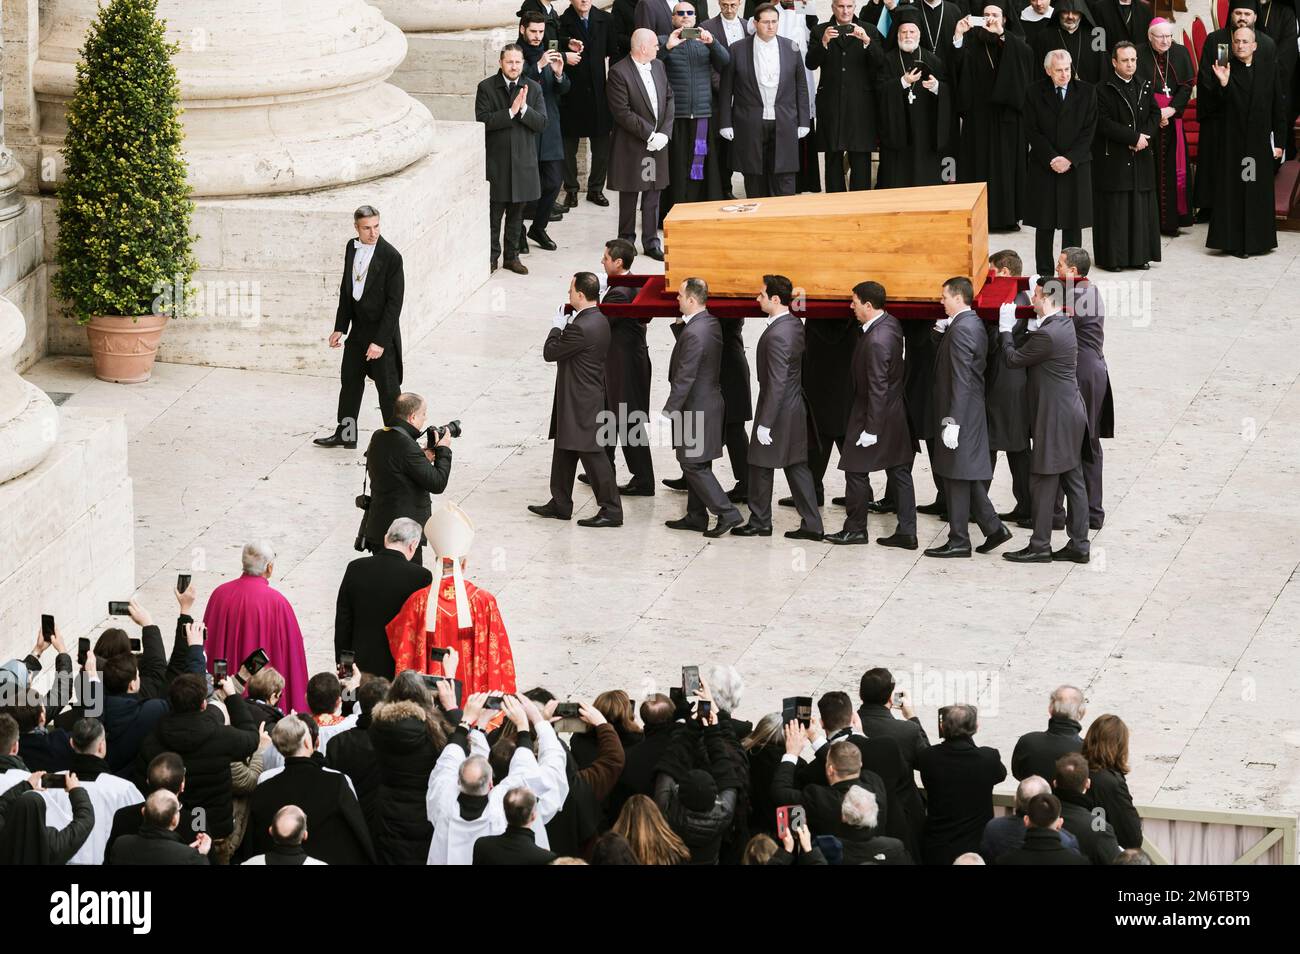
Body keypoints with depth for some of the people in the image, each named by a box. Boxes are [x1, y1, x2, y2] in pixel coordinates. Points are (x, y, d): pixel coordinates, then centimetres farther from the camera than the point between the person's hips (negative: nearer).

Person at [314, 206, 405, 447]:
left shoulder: (391, 256, -19)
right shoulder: (352, 247, 1)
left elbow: (394, 302, -19)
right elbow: (346, 289, 10)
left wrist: (380, 341, -21)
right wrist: (340, 328, 8)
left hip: (382, 330, -7)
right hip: (358, 328, 7)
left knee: (388, 387, 1)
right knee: (350, 380, 18)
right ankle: (345, 434, 32)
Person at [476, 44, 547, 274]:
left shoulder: (534, 89, 5)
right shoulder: (486, 88, -2)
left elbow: (541, 123, -2)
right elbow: (483, 121, -13)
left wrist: (524, 108, -17)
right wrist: (511, 111, -21)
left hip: (523, 160, 3)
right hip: (495, 161, -3)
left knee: (516, 212, 10)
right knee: (493, 212, 0)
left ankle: (512, 256, 19)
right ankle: (491, 256, 9)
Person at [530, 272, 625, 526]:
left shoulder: (581, 328, -25)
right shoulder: (599, 320, 6)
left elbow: (550, 352, -16)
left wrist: (557, 327, -3)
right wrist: (565, 325, 4)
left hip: (581, 404, -11)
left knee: (593, 455, -3)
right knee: (564, 452, 20)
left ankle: (611, 510, 2)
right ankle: (560, 505, 30)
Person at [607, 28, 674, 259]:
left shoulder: (658, 66, 8)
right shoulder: (619, 72, -13)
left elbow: (670, 100, 8)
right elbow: (622, 112, -17)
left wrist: (664, 133, -6)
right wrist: (649, 134, -16)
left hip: (658, 141, 5)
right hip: (631, 144, -5)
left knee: (653, 193, 6)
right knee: (630, 194, 6)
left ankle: (651, 240, 12)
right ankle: (626, 238, 18)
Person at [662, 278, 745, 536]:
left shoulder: (694, 333, -24)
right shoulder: (711, 323, 5)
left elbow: (685, 378, -24)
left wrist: (669, 412, -20)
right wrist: (680, 325, 2)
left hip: (696, 408, -10)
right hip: (709, 401, 10)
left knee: (694, 466, -3)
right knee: (696, 466, 17)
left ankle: (727, 513, -4)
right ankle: (696, 516, 25)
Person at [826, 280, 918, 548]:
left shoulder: (876, 340, -26)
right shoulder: (891, 323, 2)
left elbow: (878, 388, -25)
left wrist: (871, 429, -21)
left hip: (877, 413, -9)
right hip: (896, 414, 9)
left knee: (856, 471, 5)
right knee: (899, 472, 9)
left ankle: (855, 529, 16)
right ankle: (906, 532, 12)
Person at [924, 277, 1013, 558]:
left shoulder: (960, 330, -19)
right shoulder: (974, 324, 12)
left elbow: (961, 380, -23)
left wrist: (952, 422, -24)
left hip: (962, 413, -10)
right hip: (973, 413, 10)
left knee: (957, 478, -2)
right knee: (966, 477, 15)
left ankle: (958, 541, 3)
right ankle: (993, 528, 16)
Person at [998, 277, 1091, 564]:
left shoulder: (1046, 335, -22)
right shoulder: (1065, 324, 8)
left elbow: (1012, 359, -11)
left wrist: (1006, 328, 1)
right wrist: (1028, 327, 8)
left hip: (1054, 418, -10)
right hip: (1072, 414, 10)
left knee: (1043, 483, 0)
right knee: (1073, 482, 12)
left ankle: (1040, 546, 6)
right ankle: (1079, 545, 16)